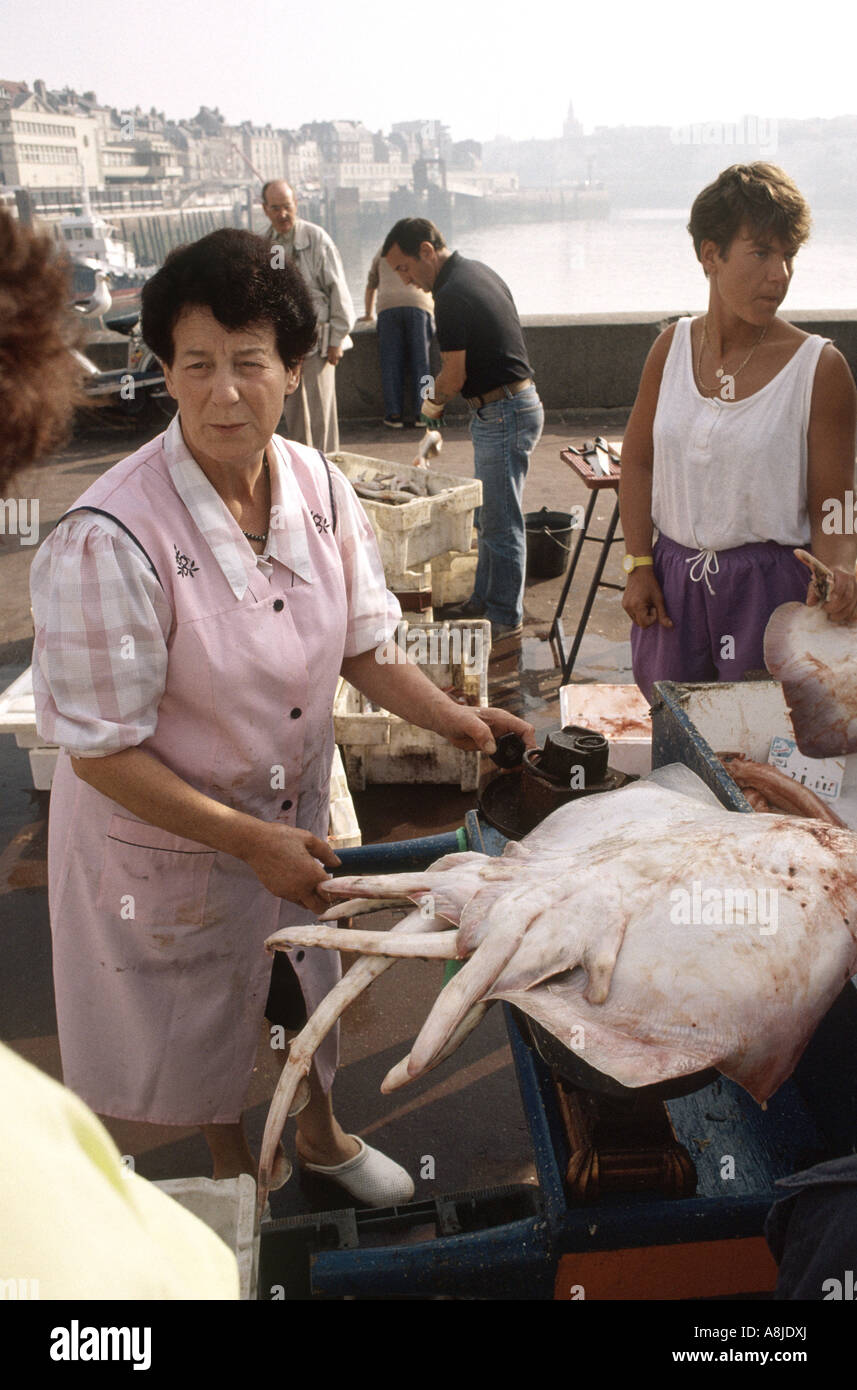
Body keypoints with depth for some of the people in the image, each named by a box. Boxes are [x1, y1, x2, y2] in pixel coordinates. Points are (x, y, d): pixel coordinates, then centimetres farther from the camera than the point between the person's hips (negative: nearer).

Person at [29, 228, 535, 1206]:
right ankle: (231, 1162, 54)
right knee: (201, 1013, 22)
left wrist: (452, 719, -15)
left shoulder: (319, 489, -12)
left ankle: (321, 1133, 58)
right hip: (166, 839, -4)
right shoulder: (110, 539, -31)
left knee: (309, 979, 27)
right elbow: (100, 750, -24)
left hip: (295, 808, 5)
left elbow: (359, 644, 0)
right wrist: (250, 840, -24)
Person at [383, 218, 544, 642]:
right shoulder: (478, 271, 13)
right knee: (490, 516, 18)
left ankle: (504, 617, 7)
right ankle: (483, 601, 28)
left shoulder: (451, 296, -18)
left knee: (501, 523, -2)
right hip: (513, 404, 11)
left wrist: (432, 401, 4)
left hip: (503, 415, -11)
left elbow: (455, 375, -17)